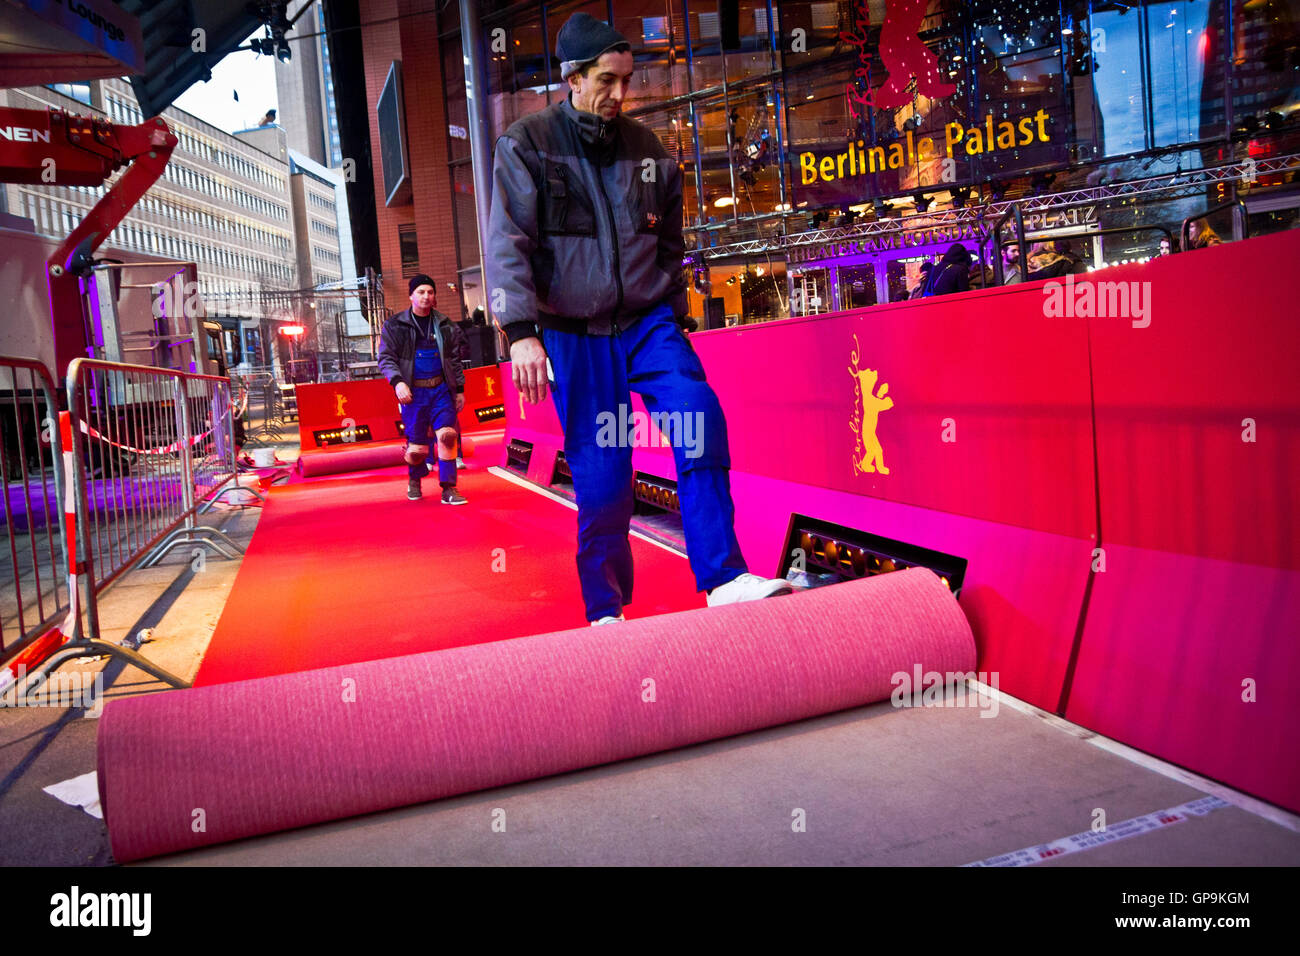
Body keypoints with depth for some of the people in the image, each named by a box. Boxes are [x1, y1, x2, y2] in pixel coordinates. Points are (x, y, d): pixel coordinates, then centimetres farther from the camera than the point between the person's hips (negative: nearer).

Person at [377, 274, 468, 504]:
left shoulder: (445, 325, 10)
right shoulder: (394, 325, 2)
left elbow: (455, 359, 16)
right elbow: (386, 358, -2)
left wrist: (459, 388, 13)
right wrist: (398, 381, -18)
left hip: (441, 389, 2)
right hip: (413, 392, -2)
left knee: (447, 435, -13)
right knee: (417, 443, 3)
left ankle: (449, 488, -7)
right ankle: (414, 480, 33)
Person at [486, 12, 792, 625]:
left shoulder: (648, 150, 11)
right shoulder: (527, 146, 0)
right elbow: (508, 245, -9)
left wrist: (674, 320, 21)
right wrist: (521, 333, -20)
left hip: (647, 321, 3)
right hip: (575, 335, -3)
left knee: (700, 421, -21)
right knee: (600, 474, -2)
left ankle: (724, 578, -18)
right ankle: (605, 609, 15)